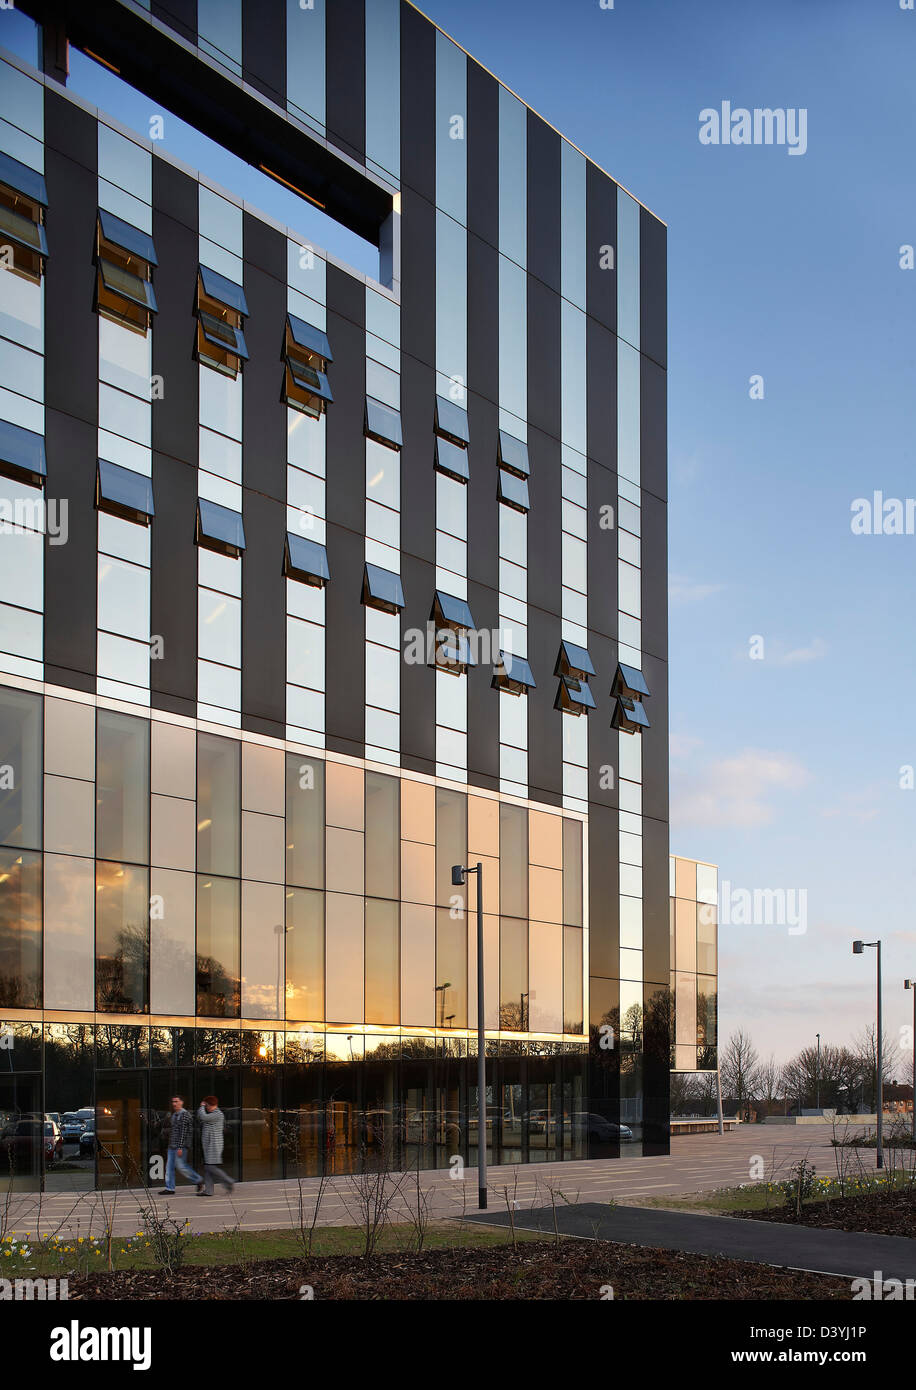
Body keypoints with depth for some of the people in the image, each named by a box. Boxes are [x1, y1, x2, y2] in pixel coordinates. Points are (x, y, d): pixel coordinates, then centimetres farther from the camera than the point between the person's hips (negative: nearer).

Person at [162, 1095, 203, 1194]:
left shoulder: (184, 1114, -12)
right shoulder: (174, 1115, 17)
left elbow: (184, 1132, -18)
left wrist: (180, 1147, -23)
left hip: (181, 1146, -9)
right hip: (172, 1146, 9)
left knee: (181, 1166, -9)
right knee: (169, 1166, 3)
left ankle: (198, 1180, 6)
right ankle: (169, 1188, 5)